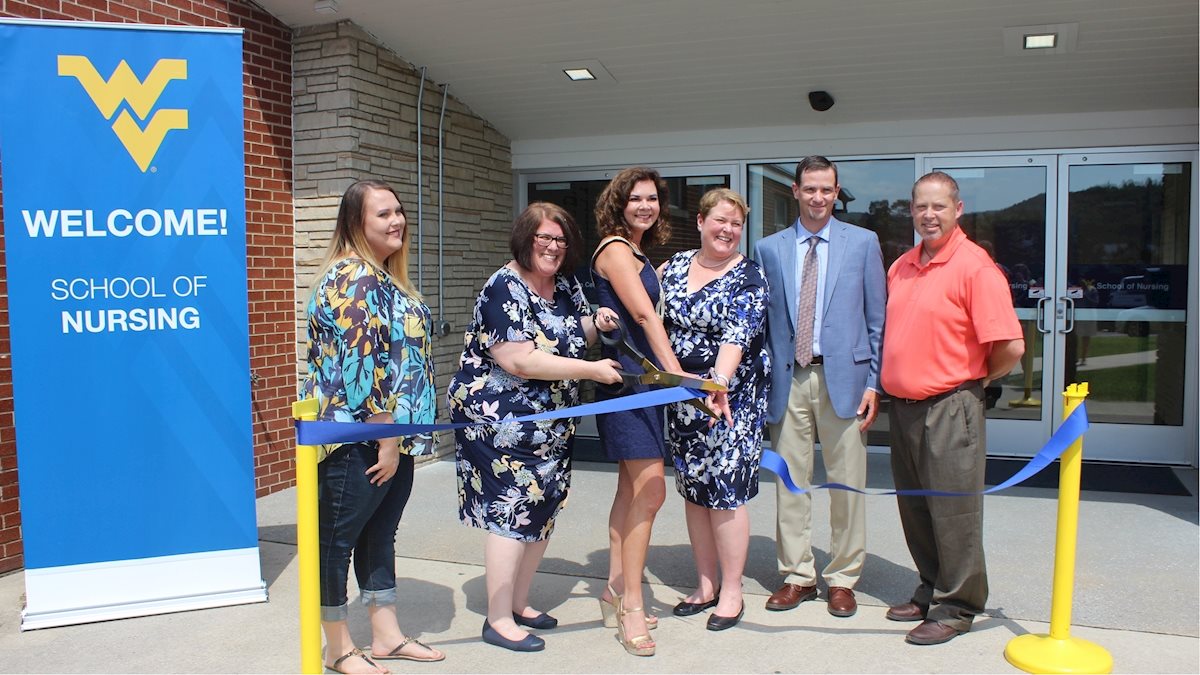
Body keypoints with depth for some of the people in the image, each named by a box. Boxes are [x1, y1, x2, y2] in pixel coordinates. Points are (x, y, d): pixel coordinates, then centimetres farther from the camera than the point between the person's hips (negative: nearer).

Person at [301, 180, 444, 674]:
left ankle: (387, 635, 28)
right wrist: (387, 439, -18)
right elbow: (361, 365, -22)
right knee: (336, 539, 5)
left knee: (379, 535, 16)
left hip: (392, 434, 10)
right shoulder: (353, 278, -16)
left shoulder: (385, 276, 14)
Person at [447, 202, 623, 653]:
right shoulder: (504, 289, -17)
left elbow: (574, 341, 22)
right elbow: (519, 362, -26)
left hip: (551, 425, 8)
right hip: (502, 422, -8)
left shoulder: (567, 287, 7)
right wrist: (590, 370, -22)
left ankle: (518, 603, 29)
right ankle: (499, 620, 8)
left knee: (542, 512, 13)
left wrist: (597, 323, -1)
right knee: (511, 513, -5)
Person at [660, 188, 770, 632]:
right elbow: (655, 316, 18)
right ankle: (706, 585, 24)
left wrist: (719, 382, -36)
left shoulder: (748, 277, -8)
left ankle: (731, 593, 12)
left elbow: (737, 335, -23)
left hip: (730, 395, -5)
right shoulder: (676, 265, 8)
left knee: (725, 490, -3)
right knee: (693, 488, 11)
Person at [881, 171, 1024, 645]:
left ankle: (956, 608, 15)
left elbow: (1011, 347, -17)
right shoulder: (901, 267, 10)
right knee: (914, 508, 16)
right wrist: (884, 386, 13)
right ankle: (930, 591, 32)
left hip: (949, 408, -8)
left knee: (953, 509, 1)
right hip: (902, 406, 8)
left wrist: (977, 379, -2)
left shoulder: (974, 267, -13)